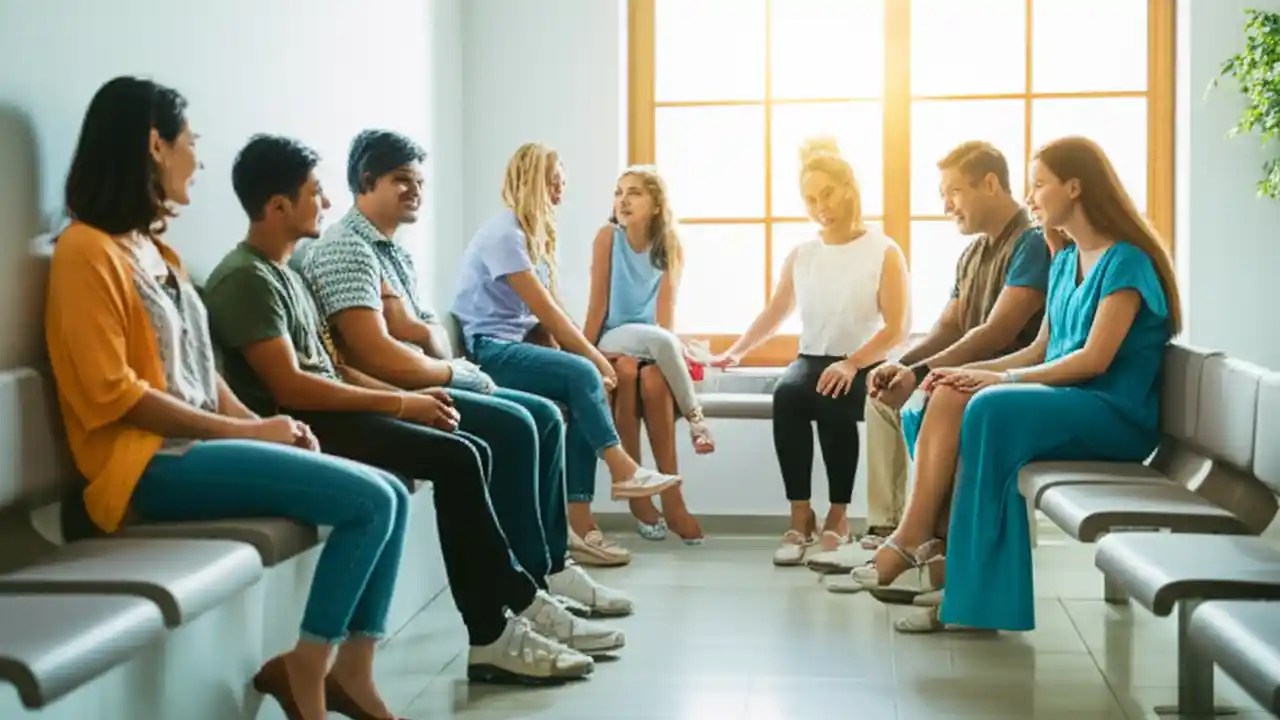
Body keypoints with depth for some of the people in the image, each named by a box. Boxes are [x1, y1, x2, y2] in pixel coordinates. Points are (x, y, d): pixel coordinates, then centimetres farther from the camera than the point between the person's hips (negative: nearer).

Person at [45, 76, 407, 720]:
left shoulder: (156, 248, 17)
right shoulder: (87, 250, -10)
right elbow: (111, 393, -17)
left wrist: (262, 426, -1)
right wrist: (243, 431, -14)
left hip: (199, 444, 9)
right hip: (151, 463, -9)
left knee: (390, 496, -2)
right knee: (369, 501, -19)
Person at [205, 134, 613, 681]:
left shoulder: (282, 272, 18)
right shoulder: (245, 279, -14)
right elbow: (290, 388, -22)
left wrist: (407, 397, 3)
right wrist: (400, 403, -16)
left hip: (325, 413, 10)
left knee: (469, 453, 1)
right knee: (456, 459, -19)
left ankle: (501, 621, 0)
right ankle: (503, 621, -12)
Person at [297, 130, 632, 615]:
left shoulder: (394, 253, 19)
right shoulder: (346, 249, -13)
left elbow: (436, 339, 12)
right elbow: (380, 359, -23)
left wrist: (412, 325, -13)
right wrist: (453, 371, -8)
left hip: (421, 382, 10)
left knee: (544, 417, 3)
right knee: (512, 427, -22)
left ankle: (551, 565, 2)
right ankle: (530, 582, -12)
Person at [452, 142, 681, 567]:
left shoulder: (533, 233, 17)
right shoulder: (504, 234, -12)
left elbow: (543, 313, 9)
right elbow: (546, 310, -16)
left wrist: (564, 358, -7)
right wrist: (595, 358, -10)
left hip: (517, 344, 8)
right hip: (487, 351, -8)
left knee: (582, 391, -16)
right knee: (581, 374, -26)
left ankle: (579, 522, -19)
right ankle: (622, 471, -14)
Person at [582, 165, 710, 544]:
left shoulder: (669, 246, 0)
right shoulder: (608, 237, -6)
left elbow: (665, 317, -8)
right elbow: (598, 305, -8)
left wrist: (670, 349, -24)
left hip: (653, 349, 1)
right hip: (613, 342, 0)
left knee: (652, 378, -32)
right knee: (627, 370, -35)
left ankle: (670, 496, -29)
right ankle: (695, 416, -13)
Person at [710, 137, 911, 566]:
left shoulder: (884, 252, -1)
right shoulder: (801, 256, 13)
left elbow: (897, 328, -10)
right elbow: (774, 314, 23)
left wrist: (852, 364, -24)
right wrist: (736, 352, 9)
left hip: (863, 366, -3)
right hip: (812, 359, 4)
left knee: (833, 401, -36)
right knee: (786, 395, -31)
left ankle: (838, 515, -19)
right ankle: (800, 517, -26)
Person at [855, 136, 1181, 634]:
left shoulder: (1126, 262, -9)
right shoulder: (1064, 263, 18)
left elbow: (1094, 359, -18)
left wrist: (1002, 378, -16)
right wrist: (970, 371, 2)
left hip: (1114, 415, -8)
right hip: (1061, 403, 8)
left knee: (991, 409, -31)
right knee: (948, 398, -16)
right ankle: (930, 542, -25)